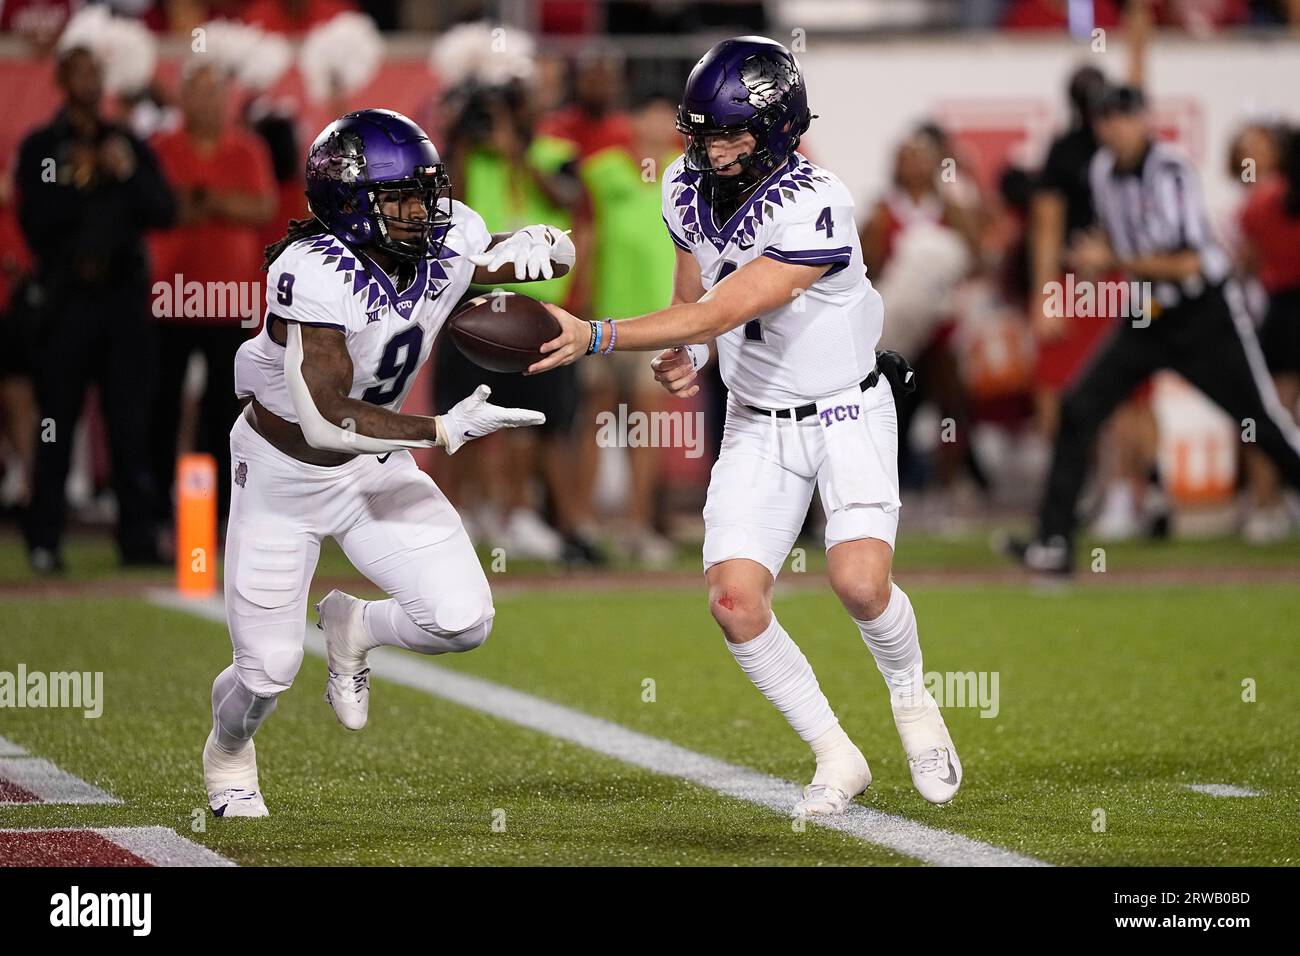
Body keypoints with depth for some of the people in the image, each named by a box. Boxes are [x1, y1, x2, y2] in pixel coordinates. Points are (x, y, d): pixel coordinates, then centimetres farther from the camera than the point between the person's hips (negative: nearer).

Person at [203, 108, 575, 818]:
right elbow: (325, 419, -37)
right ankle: (227, 757, 40)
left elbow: (558, 255, 4)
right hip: (283, 474, -5)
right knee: (268, 671, 2)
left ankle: (351, 628, 23)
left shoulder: (450, 243, -14)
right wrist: (447, 430, -36)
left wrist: (536, 242, -20)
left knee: (463, 620, -11)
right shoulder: (314, 274, -33)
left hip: (374, 466, 5)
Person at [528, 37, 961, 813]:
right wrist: (686, 359, -10)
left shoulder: (815, 210, -28)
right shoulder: (689, 190, -5)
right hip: (758, 422, 6)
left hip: (848, 414, -5)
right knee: (735, 599, -11)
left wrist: (594, 337, -38)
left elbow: (719, 314, -33)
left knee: (860, 581, -24)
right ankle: (836, 759, 6)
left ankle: (912, 700, 10)